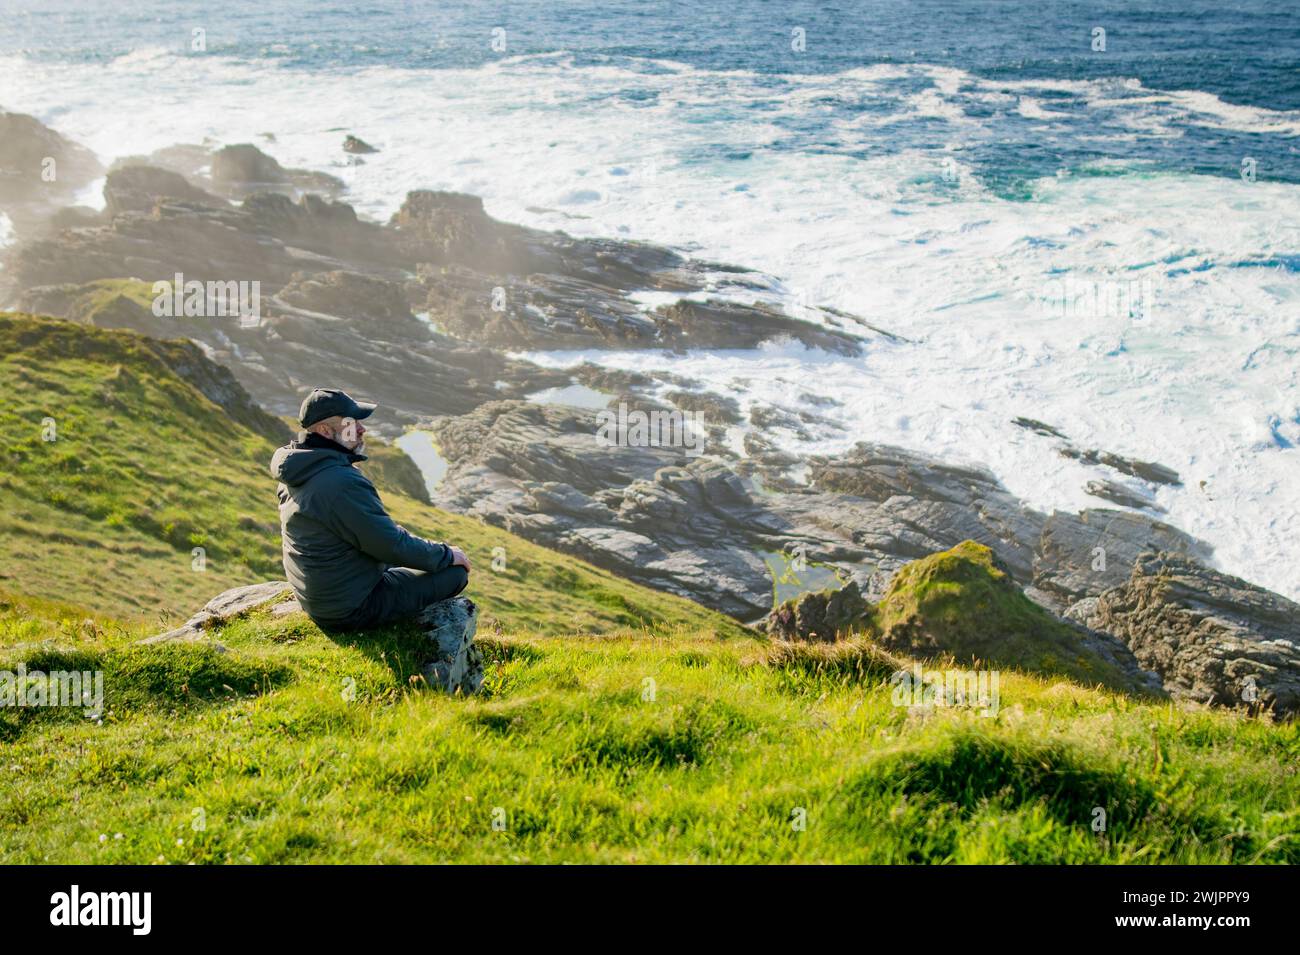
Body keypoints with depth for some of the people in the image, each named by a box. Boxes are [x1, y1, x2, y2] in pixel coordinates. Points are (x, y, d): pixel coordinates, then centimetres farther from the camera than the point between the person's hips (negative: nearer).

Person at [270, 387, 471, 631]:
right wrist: (447, 555, -8)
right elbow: (393, 547, -23)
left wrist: (390, 530, 19)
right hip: (352, 609, -10)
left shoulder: (298, 474, 2)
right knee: (456, 572, -5)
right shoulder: (342, 483, -29)